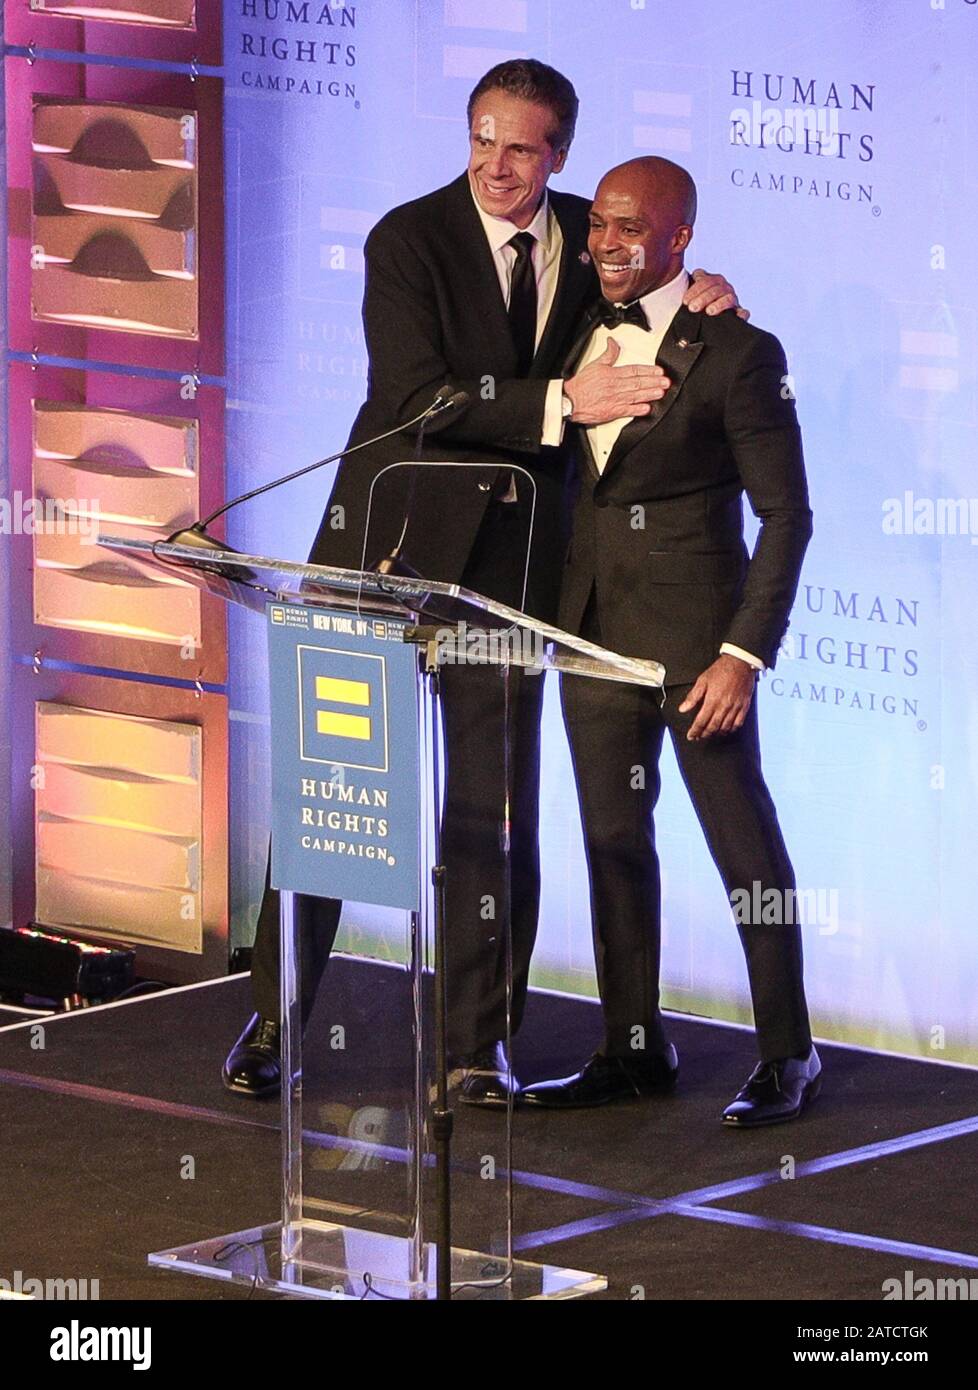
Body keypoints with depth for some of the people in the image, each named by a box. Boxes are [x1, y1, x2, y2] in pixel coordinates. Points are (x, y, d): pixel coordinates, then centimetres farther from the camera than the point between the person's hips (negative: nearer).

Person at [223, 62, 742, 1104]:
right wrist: (560, 403, -24)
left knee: (496, 803, 3)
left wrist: (695, 295, 0)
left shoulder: (586, 237, 5)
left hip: (512, 550, 3)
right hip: (396, 532, -3)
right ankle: (273, 1019, 12)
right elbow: (417, 395, -18)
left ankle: (478, 1043, 11)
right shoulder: (409, 238, -9)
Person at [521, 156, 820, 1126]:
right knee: (612, 844, 11)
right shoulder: (578, 338, 9)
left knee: (746, 849, 0)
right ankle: (633, 1048, 20)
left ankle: (787, 1056, 9)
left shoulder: (736, 353, -9)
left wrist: (746, 654, -16)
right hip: (593, 633, 6)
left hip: (694, 635, -6)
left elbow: (786, 514, -10)